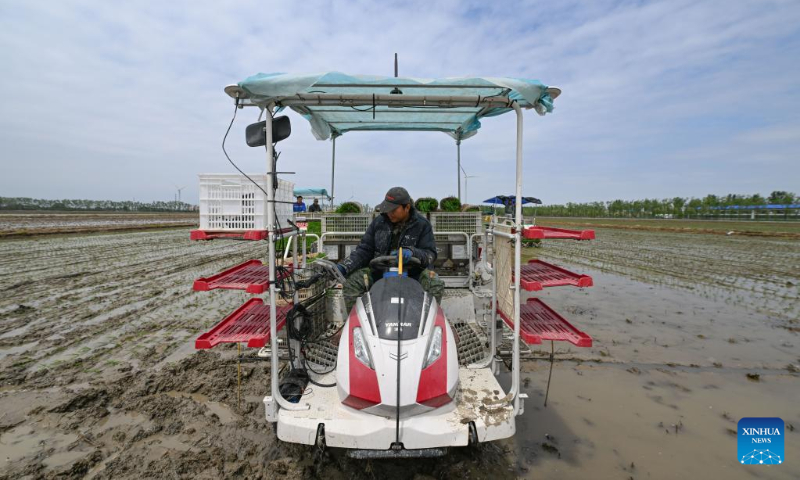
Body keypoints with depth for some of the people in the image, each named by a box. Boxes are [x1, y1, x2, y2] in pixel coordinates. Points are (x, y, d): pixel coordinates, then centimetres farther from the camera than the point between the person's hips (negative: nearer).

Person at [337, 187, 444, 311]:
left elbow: (430, 254, -7)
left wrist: (412, 252, -29)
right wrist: (345, 267, -8)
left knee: (436, 284, -29)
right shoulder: (378, 222, 6)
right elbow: (364, 250, 7)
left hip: (412, 272, -2)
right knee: (350, 283, -18)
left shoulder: (422, 224, -1)